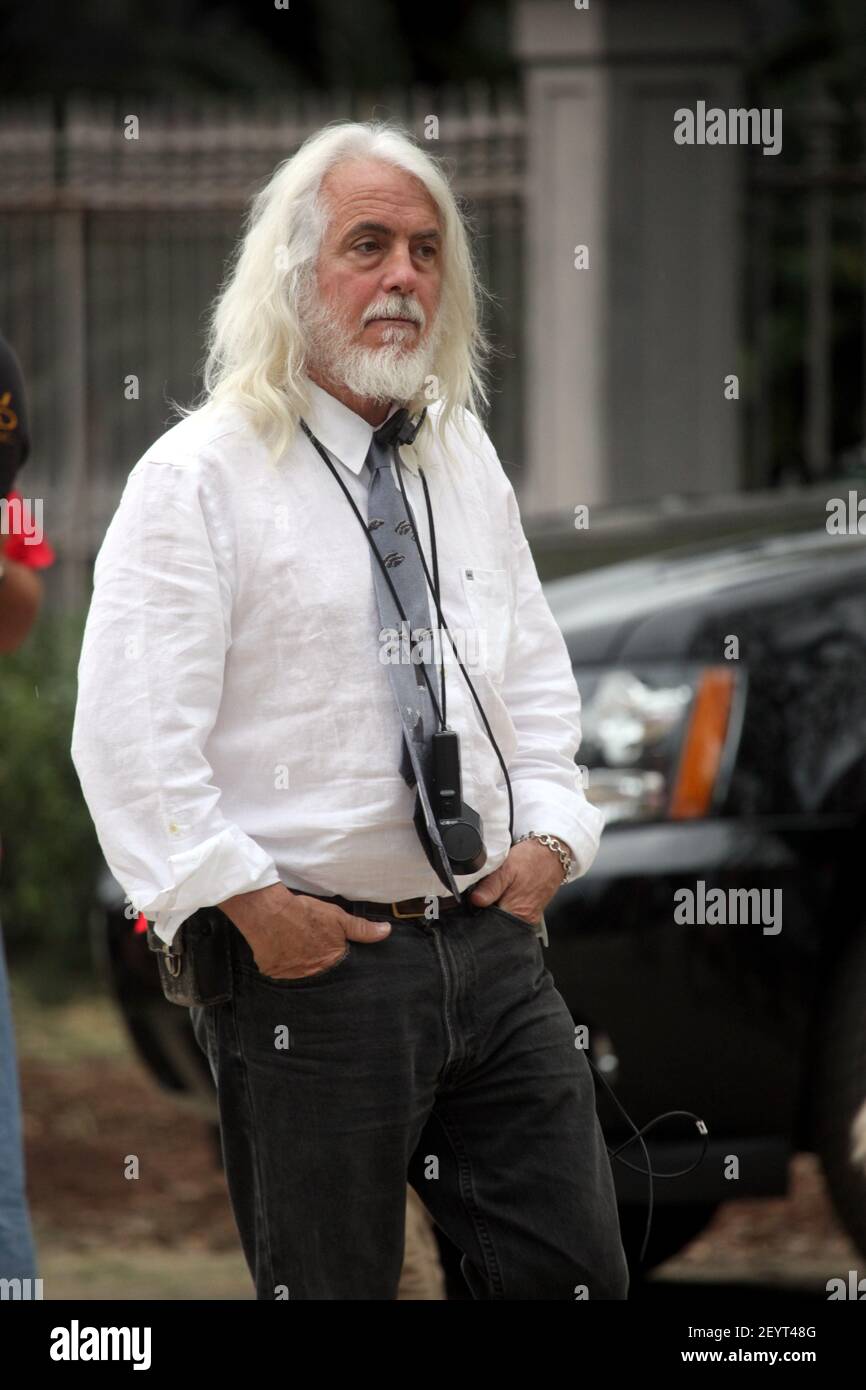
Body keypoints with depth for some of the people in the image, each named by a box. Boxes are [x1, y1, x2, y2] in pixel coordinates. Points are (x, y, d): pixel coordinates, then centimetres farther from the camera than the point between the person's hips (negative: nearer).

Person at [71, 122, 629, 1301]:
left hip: (492, 938, 6)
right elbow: (128, 741, -13)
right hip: (311, 965, -6)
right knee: (332, 1290, 1)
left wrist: (547, 834, 5)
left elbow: (536, 675, 21)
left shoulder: (465, 460, 14)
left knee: (576, 1271, 4)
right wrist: (246, 902, -17)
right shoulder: (200, 478, -7)